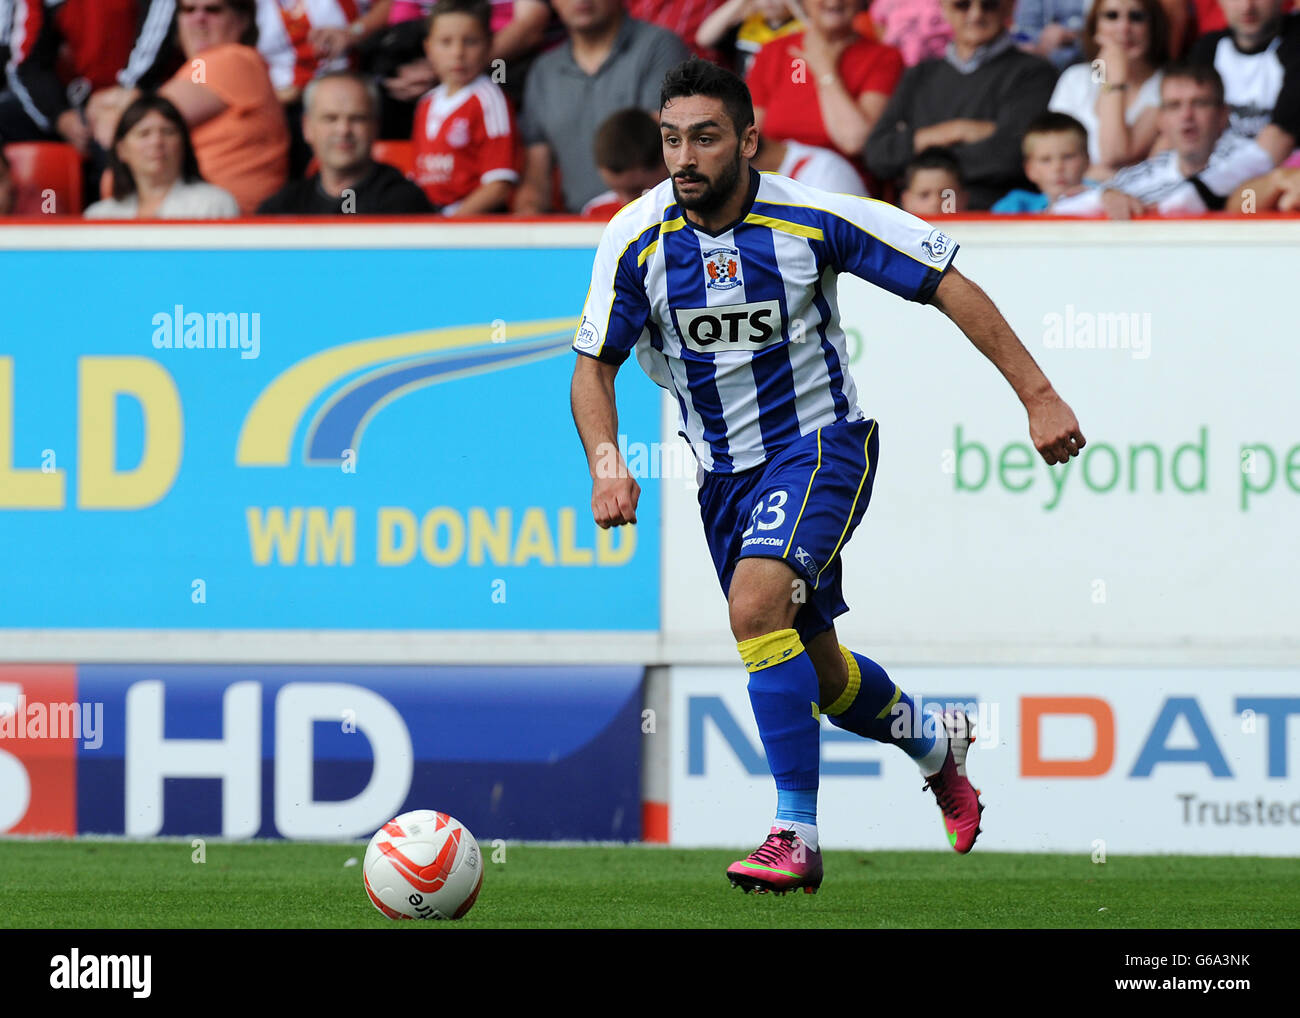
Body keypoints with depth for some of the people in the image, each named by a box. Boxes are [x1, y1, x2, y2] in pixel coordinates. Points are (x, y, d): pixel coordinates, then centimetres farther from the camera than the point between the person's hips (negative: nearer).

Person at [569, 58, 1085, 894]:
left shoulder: (814, 219, -18)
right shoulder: (636, 240, -11)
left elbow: (948, 285, -11)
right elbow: (594, 363, -1)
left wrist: (1038, 397, -14)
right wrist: (607, 465, -20)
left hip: (821, 446, -5)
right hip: (725, 471, 5)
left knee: (758, 603, -30)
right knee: (814, 674, 15)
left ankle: (797, 836, -25)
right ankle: (934, 742, 48)